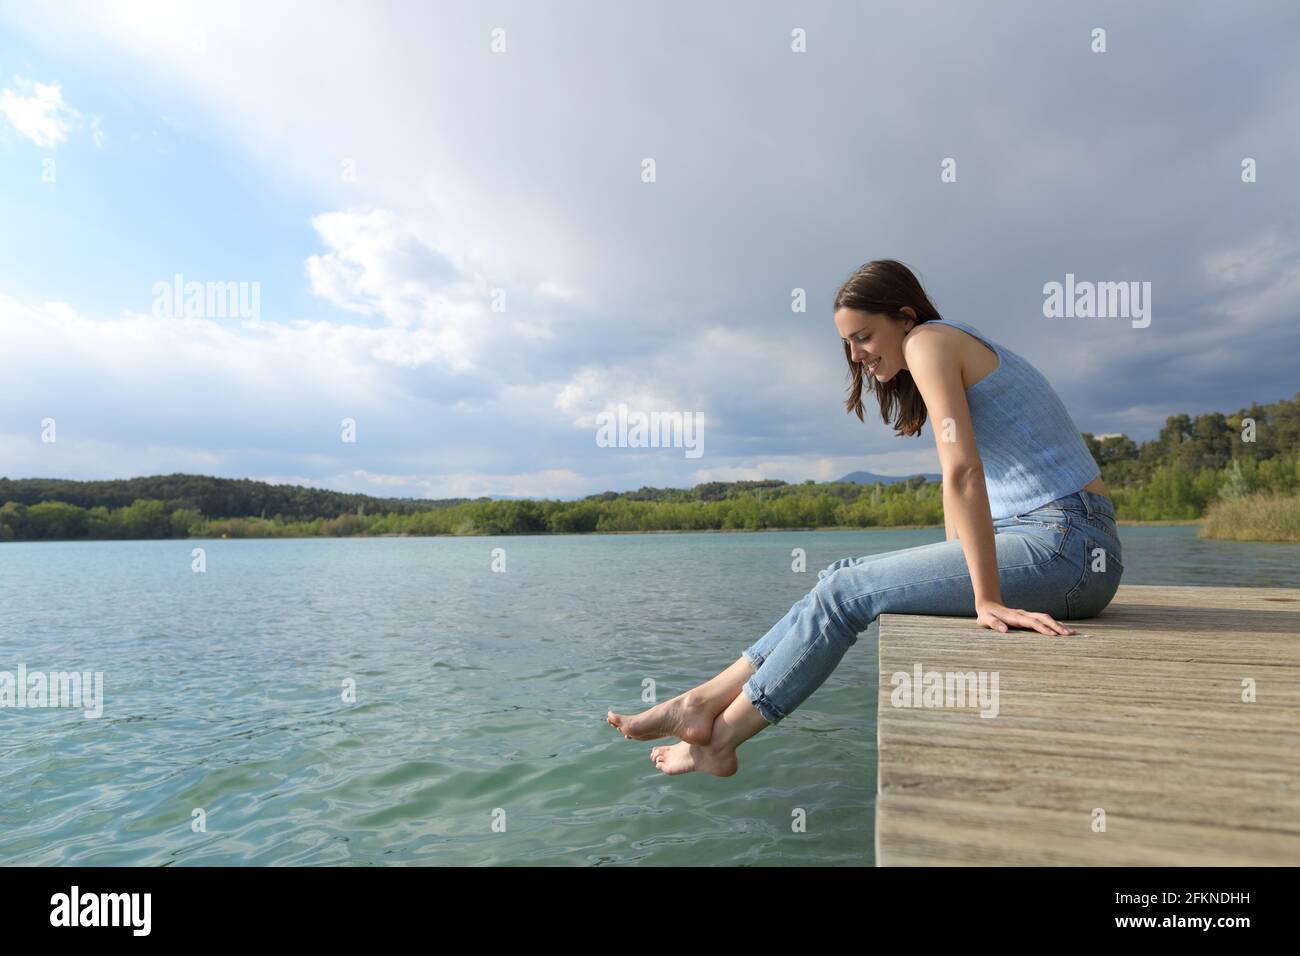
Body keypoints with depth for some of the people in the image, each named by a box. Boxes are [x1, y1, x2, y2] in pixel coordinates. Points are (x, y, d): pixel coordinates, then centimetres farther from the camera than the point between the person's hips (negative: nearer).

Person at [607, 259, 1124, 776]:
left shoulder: (929, 341, -10)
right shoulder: (955, 347, 21)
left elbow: (963, 473, -21)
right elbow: (959, 478, 20)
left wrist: (987, 599, -22)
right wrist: (958, 570, 12)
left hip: (1064, 546, -9)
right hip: (1054, 543, 9)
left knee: (845, 591, -11)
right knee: (841, 579, 2)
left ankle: (718, 737, 0)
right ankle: (704, 702, 5)